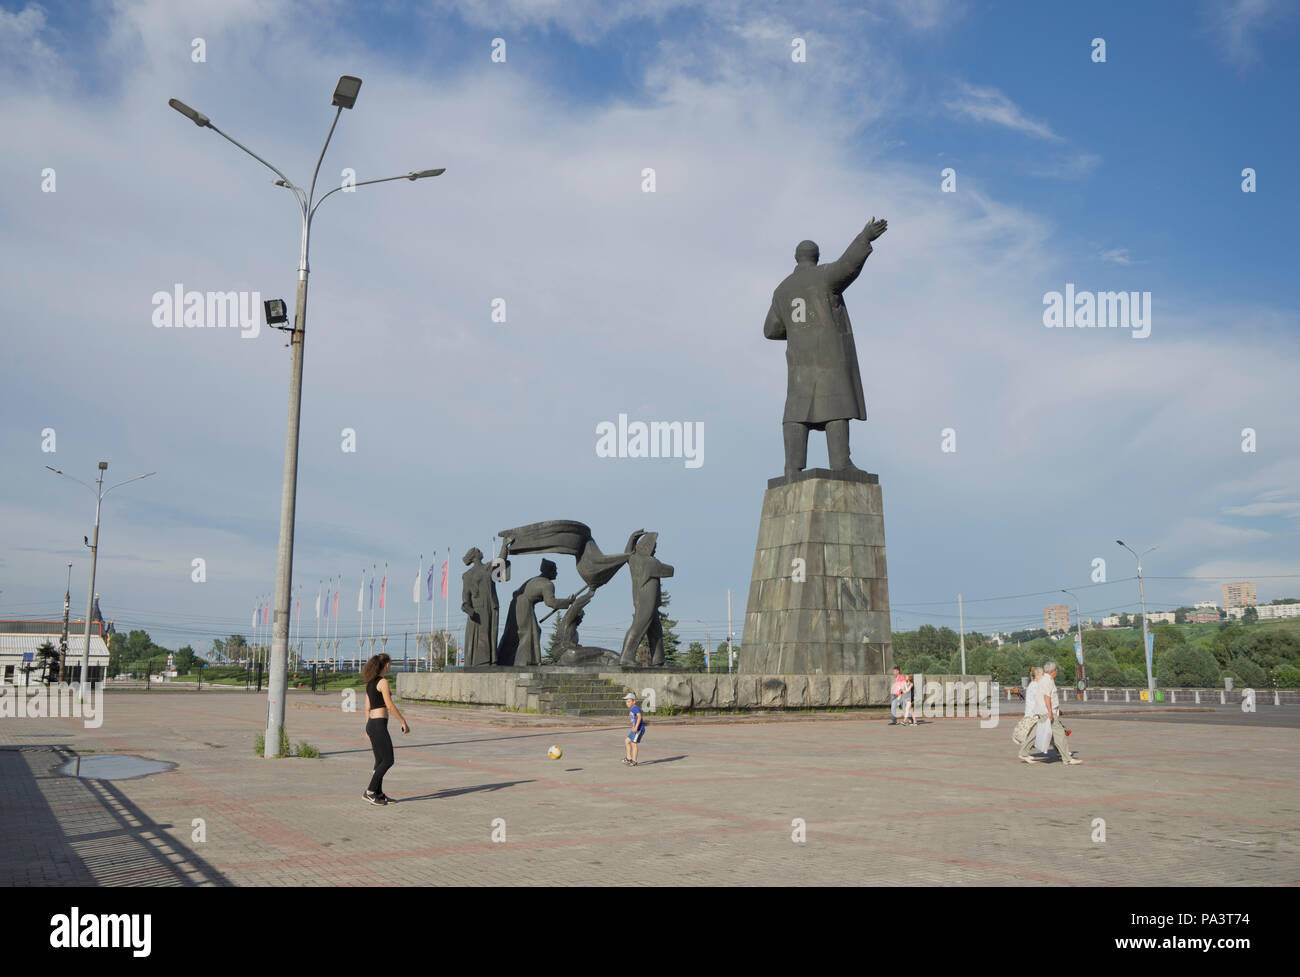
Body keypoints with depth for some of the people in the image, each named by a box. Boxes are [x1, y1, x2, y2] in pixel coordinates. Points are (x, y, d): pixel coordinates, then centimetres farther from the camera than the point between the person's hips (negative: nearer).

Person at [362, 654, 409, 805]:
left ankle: (378, 793, 18)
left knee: (380, 761, 14)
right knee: (388, 760, -4)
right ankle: (370, 791, -5)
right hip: (379, 725, -9)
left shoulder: (370, 682, 13)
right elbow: (390, 705, -17)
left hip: (371, 724, 9)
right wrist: (403, 722, -11)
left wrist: (368, 730, 22)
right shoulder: (383, 682, -13)